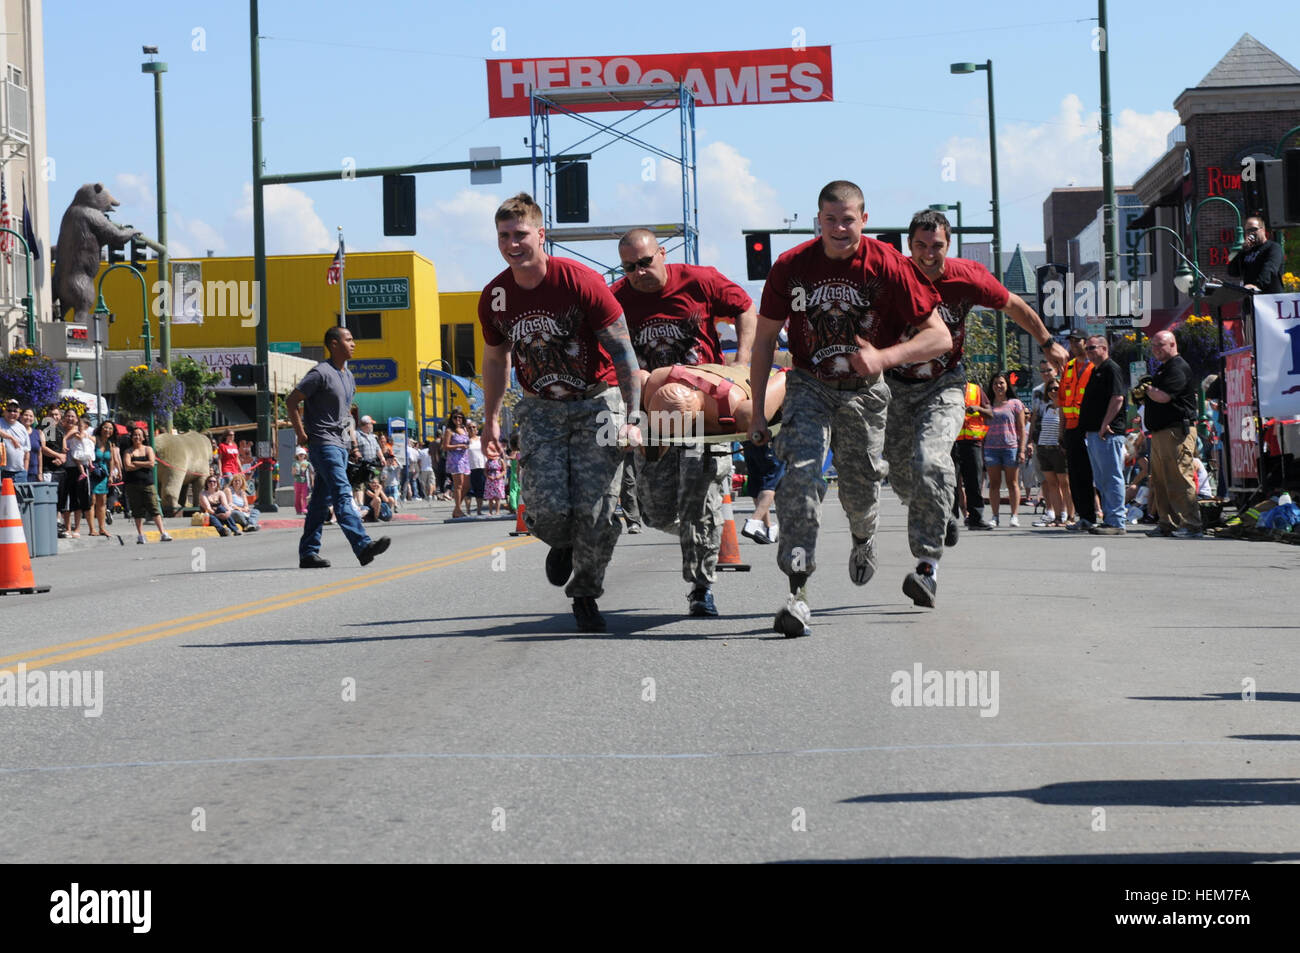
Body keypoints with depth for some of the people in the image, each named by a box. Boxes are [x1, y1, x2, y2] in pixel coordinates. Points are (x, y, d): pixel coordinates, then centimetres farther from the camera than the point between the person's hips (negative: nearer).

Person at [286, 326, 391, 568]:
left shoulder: (349, 376, 15)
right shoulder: (321, 373, -11)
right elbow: (292, 401, -11)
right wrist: (302, 435, -12)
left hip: (338, 444, 9)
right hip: (322, 443, -9)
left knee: (321, 500, 9)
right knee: (342, 494, -18)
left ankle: (308, 553, 13)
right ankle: (363, 546, -29)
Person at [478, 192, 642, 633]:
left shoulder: (581, 282, -17)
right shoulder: (494, 298, -4)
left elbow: (623, 351, -13)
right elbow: (496, 358, 16)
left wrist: (631, 418, -17)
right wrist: (491, 417, 15)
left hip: (596, 402, -3)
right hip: (541, 410, 3)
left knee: (596, 509, -9)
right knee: (547, 507, -12)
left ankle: (586, 595, 13)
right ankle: (563, 544, 25)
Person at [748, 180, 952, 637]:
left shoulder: (888, 266, -15)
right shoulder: (790, 267, -10)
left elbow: (940, 336, -13)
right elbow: (764, 339, 2)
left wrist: (883, 356, -28)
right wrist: (758, 410, 0)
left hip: (865, 391, 0)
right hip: (808, 385, 0)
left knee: (860, 487, 7)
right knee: (801, 474, -20)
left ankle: (863, 536, 47)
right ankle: (797, 592, -25)